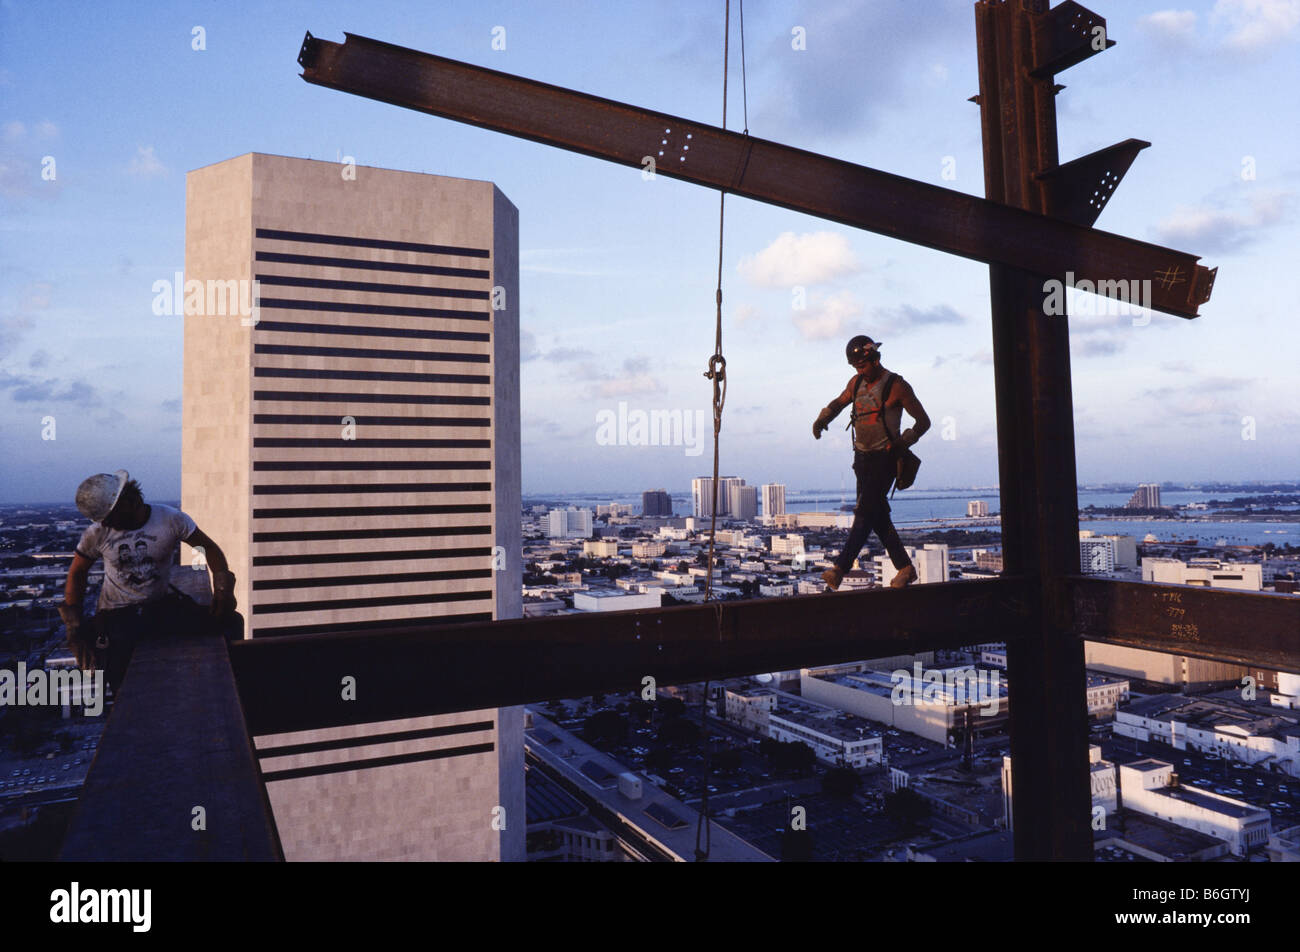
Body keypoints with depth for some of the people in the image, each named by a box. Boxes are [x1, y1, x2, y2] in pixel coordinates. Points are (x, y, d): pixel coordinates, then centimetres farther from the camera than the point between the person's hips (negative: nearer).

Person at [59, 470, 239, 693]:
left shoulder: (171, 519, -11)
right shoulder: (97, 534, -7)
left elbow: (209, 547, -3)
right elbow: (77, 573, 6)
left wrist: (223, 589, -18)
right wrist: (74, 625, -1)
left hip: (163, 603, 0)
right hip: (117, 614, 0)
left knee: (231, 623, -18)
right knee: (125, 689, -14)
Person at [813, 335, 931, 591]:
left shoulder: (896, 386, -8)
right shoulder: (856, 383, 9)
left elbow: (923, 421, -3)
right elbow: (839, 402, 26)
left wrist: (899, 443, -15)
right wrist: (822, 420, 6)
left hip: (884, 458, -7)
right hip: (862, 456, 7)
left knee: (865, 511, -14)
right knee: (877, 514, 6)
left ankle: (840, 569, -21)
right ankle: (905, 568, 17)